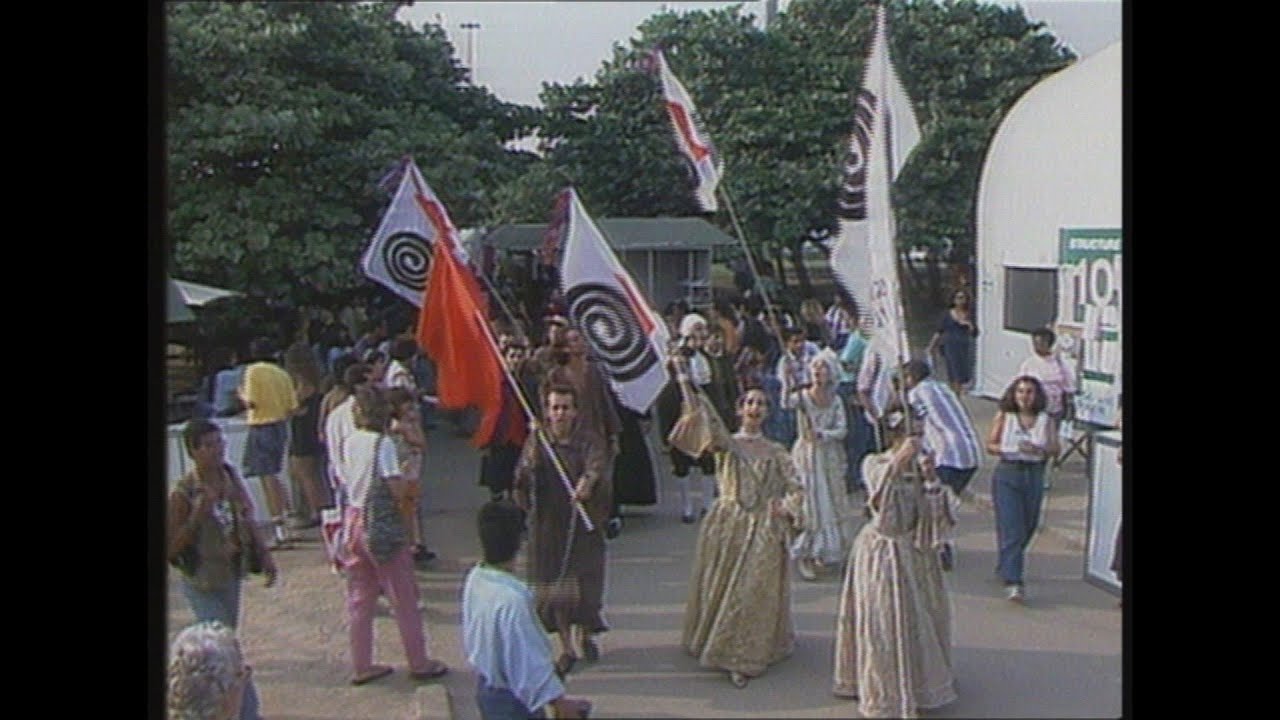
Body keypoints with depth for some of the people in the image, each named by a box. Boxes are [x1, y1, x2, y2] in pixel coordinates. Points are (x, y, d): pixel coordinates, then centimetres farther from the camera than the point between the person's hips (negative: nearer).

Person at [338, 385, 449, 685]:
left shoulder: (348, 443, 4)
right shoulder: (382, 443, -16)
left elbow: (345, 479, 10)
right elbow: (397, 488, -18)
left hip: (354, 520, 7)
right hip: (382, 525, -6)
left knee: (359, 599, 13)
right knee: (404, 598, 6)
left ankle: (361, 666, 20)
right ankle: (419, 663, 15)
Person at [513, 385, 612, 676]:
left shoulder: (588, 438, -8)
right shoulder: (538, 439, 0)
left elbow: (597, 463, -28)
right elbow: (526, 474, -12)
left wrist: (587, 481, -50)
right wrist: (535, 443, -25)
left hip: (584, 521, -1)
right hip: (549, 524, 2)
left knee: (585, 583, 4)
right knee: (555, 585, 3)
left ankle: (587, 634, 33)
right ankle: (567, 647, 19)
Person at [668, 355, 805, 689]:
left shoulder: (776, 452, 10)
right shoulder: (725, 442, 5)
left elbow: (794, 486, 5)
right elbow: (703, 415, -9)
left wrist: (791, 509, -15)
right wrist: (684, 377, -18)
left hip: (763, 529, 0)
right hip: (727, 523, 0)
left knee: (753, 592, -5)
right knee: (719, 586, 4)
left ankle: (743, 659, 1)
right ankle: (715, 644, 23)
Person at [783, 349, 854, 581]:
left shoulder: (835, 400, 3)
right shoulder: (803, 396, -8)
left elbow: (842, 429, -5)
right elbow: (786, 403, -30)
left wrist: (821, 434, -21)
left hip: (830, 457, 4)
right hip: (807, 455, -4)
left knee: (833, 503, 10)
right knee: (810, 504, -6)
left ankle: (822, 553, 26)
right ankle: (804, 556, 4)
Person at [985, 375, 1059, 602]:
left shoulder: (1045, 420, 3)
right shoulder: (1003, 417, -1)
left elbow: (1055, 449, 1)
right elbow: (990, 445, 0)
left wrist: (1038, 449, -19)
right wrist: (1011, 448, -17)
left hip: (1034, 475, 3)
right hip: (1007, 474, -3)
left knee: (1027, 526, 15)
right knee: (1011, 528, -10)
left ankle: (1005, 566, 40)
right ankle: (1012, 581, -13)